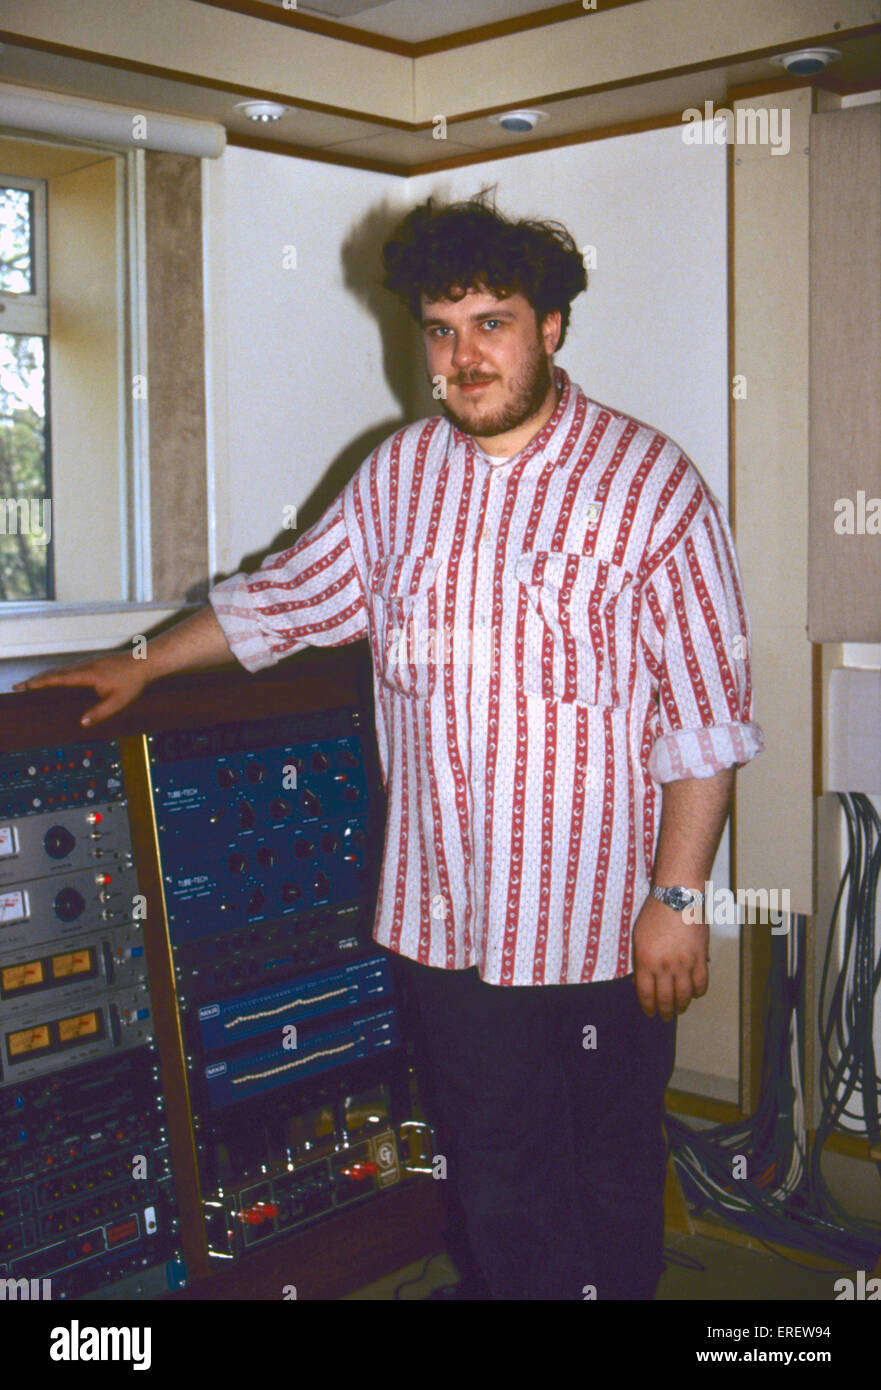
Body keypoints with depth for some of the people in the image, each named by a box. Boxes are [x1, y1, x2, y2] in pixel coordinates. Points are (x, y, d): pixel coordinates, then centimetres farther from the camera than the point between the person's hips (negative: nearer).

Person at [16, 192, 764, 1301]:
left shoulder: (649, 483, -9)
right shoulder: (398, 476, 4)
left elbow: (707, 712, -10)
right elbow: (285, 595, 18)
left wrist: (678, 895, -13)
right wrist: (144, 667, 23)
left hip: (601, 915, -3)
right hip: (447, 915, 4)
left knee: (611, 1162, 14)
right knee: (495, 1167, 15)